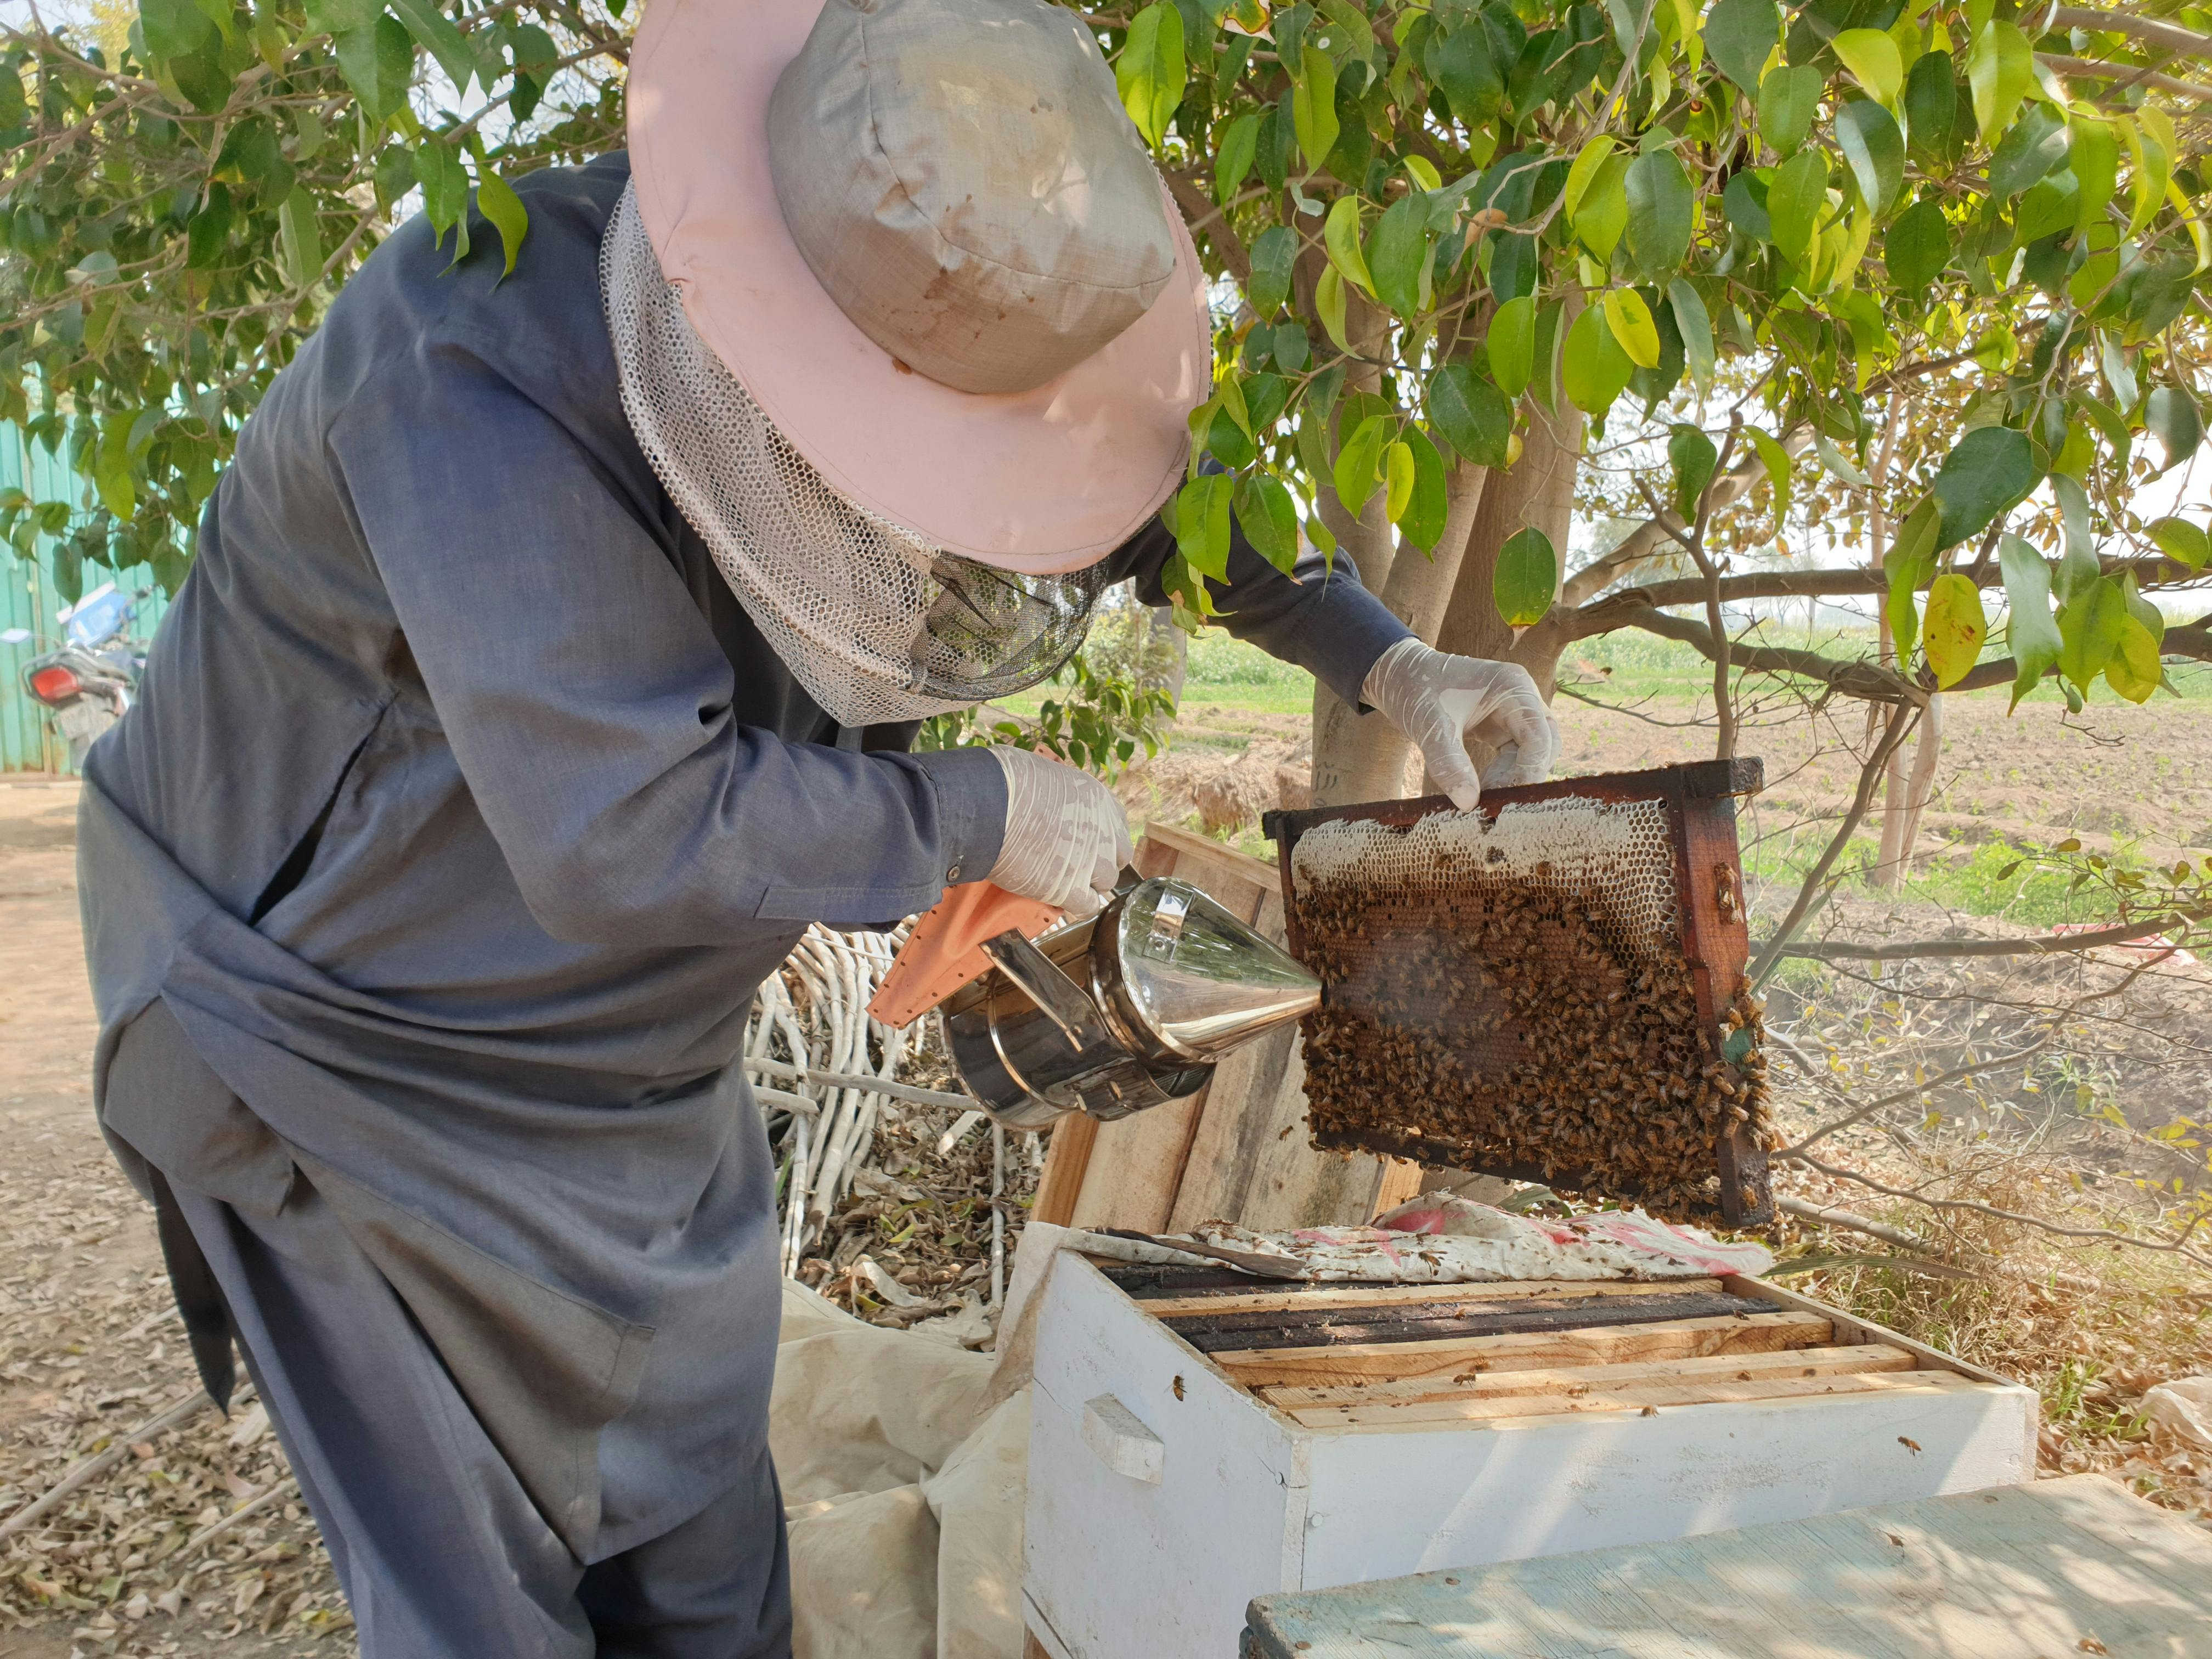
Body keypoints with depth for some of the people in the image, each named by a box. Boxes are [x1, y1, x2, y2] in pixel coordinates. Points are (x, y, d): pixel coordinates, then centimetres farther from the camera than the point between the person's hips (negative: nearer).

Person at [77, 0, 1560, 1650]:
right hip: (357, 1039, -6)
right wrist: (985, 817, -26)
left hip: (635, 1060, 6)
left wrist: (1382, 659, -3)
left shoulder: (923, 327, -10)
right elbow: (628, 836, -37)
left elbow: (1151, 486, 6)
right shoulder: (483, 382, -33)